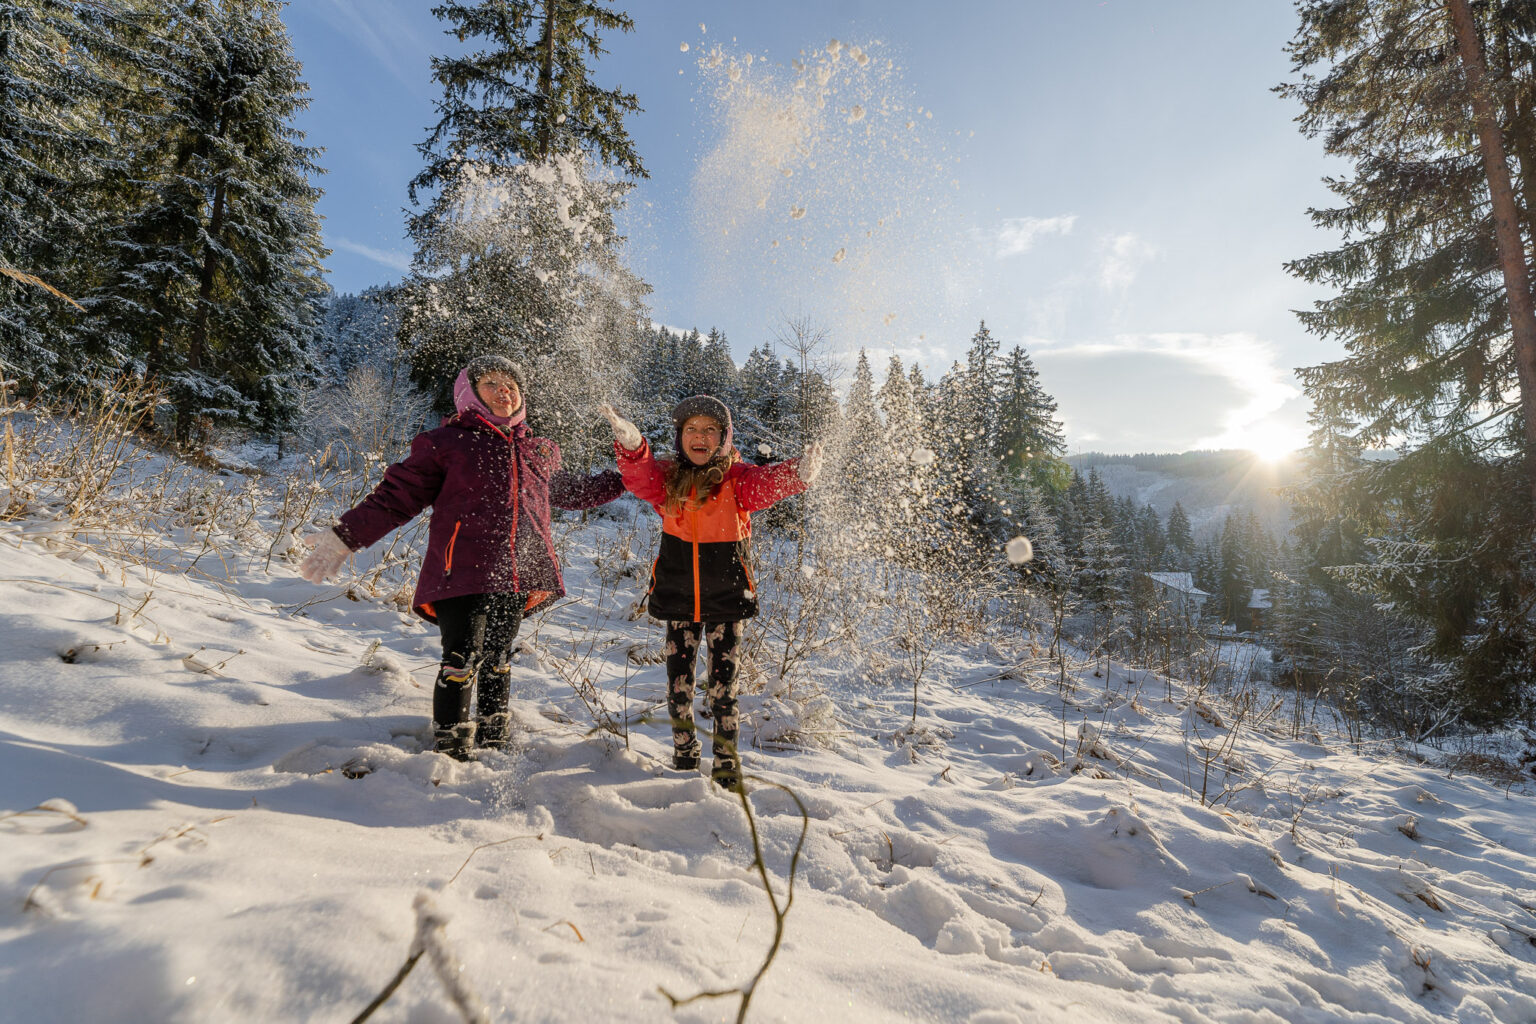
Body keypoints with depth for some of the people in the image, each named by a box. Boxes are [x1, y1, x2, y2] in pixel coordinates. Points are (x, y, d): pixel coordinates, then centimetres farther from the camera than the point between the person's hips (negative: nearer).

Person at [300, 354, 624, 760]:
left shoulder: (539, 452, 20)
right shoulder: (447, 442, 5)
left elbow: (567, 491, 35)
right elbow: (397, 496, 5)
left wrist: (625, 480, 36)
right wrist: (345, 536, -3)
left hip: (518, 575, 5)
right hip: (463, 572, -4)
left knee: (497, 661, 14)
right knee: (462, 661, -12)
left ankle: (493, 743, 27)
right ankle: (450, 752, 2)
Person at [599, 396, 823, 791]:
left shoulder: (736, 479, -5)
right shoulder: (668, 478, 2)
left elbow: (766, 483, -24)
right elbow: (640, 477, -18)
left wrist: (798, 474, -46)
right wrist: (631, 443, -39)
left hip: (727, 599, -2)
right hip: (678, 598, 2)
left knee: (723, 682, 5)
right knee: (679, 681, 11)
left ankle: (726, 764, 21)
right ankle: (684, 760, 28)